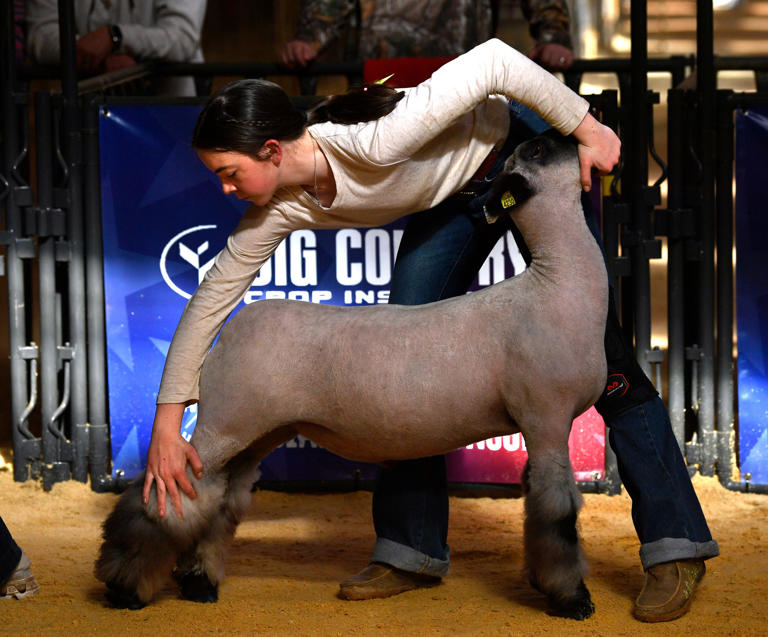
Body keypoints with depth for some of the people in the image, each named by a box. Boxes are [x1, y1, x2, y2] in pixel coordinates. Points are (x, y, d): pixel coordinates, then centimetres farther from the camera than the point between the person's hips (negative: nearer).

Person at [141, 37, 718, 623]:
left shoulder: (374, 143, -39)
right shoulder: (284, 208, -17)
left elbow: (492, 61, -36)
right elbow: (209, 302, -9)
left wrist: (586, 128, -28)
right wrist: (167, 425, -12)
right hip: (458, 194, 6)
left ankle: (676, 544, -5)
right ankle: (412, 551, 5)